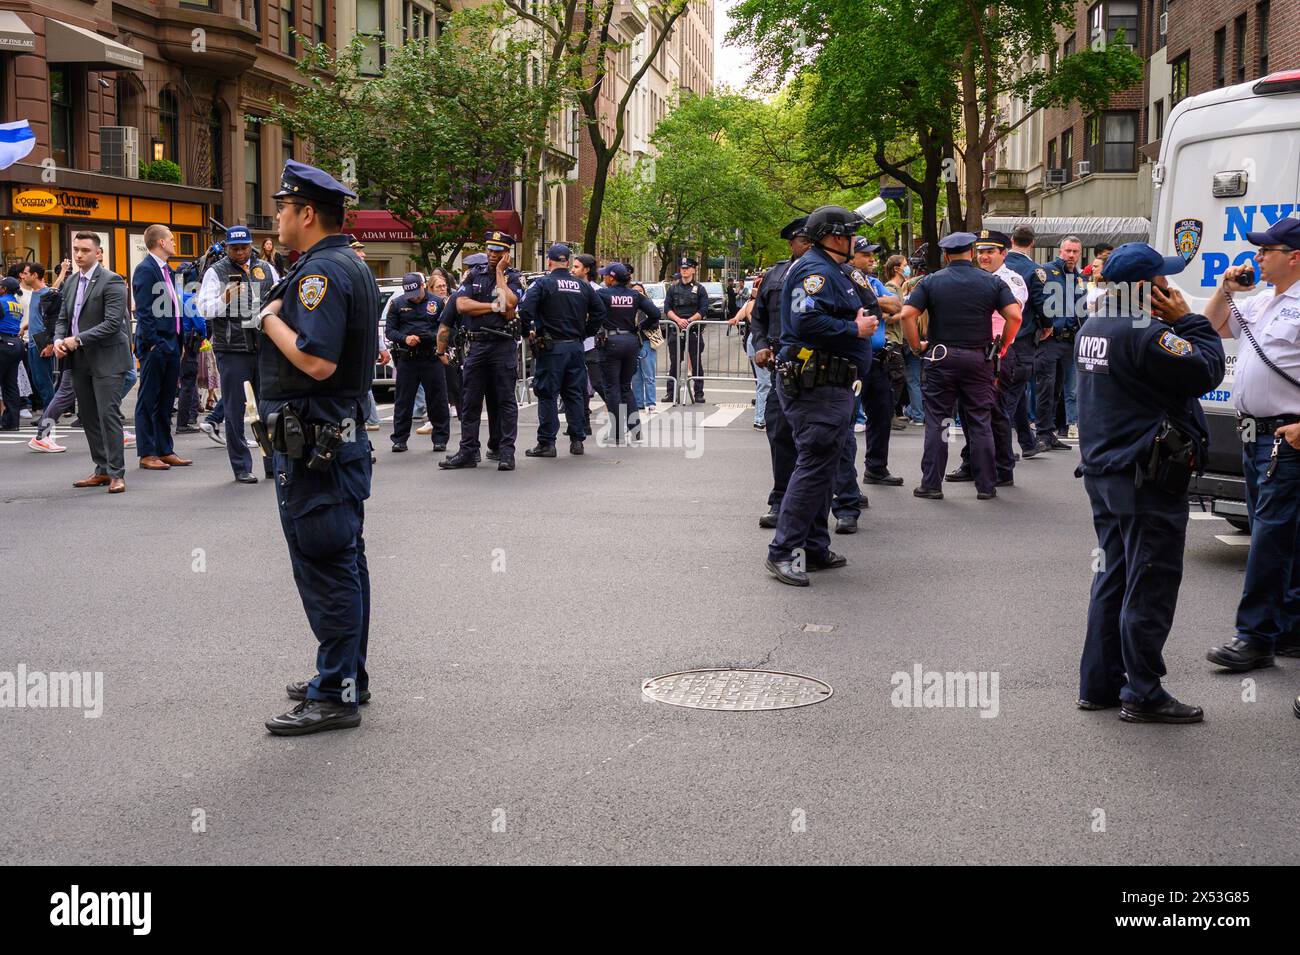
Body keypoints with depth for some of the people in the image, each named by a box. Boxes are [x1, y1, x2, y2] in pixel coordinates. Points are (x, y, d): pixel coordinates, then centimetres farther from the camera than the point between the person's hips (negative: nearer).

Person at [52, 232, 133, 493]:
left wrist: (78, 339, -19)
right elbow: (63, 319, 18)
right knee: (89, 418, 10)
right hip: (80, 361, 8)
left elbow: (113, 323, -19)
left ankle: (116, 473, -5)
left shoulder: (111, 281, -10)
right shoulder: (72, 282, 14)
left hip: (106, 360, -8)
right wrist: (59, 340, -3)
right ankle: (102, 469, 18)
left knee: (109, 415, -9)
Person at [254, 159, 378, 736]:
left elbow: (317, 361, -28)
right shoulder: (353, 266, 15)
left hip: (311, 444, -11)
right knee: (344, 563, 16)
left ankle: (334, 696, -3)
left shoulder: (320, 271, -18)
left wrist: (271, 320, -14)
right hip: (344, 431, 11)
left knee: (325, 569, -7)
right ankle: (347, 677, 26)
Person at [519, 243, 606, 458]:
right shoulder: (582, 286, 9)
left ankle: (547, 443, -2)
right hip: (576, 346, 4)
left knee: (547, 394, 0)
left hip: (551, 346, -4)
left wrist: (528, 332, -4)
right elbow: (599, 311, 11)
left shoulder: (543, 283, -6)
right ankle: (577, 440, 13)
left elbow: (525, 309, -17)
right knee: (575, 394, 11)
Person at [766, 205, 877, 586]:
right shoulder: (816, 271, -14)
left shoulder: (827, 270, 21)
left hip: (827, 386, 12)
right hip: (818, 387, -12)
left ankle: (814, 548, 21)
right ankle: (783, 551, -10)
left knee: (819, 467, 15)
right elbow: (808, 322, -27)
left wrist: (856, 321, 10)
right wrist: (856, 329, -17)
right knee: (814, 466, -12)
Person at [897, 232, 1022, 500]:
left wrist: (917, 346, 1)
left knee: (937, 422, 5)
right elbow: (1015, 316, -7)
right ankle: (986, 486, 8)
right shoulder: (991, 282, 2)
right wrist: (1002, 347, 4)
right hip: (979, 359, 1)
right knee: (981, 423, 6)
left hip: (941, 358, -1)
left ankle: (931, 485, 5)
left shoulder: (931, 281, 0)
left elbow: (907, 314, -9)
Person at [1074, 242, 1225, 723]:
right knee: (1150, 586, -2)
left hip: (1103, 472, 10)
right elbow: (1206, 371, -18)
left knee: (1113, 579, 16)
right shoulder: (1146, 335, -21)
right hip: (1147, 481, -10)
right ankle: (1142, 694, 3)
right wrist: (1185, 321, -8)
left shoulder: (1093, 329, 10)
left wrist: (1175, 324, 6)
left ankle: (1098, 684, 20)